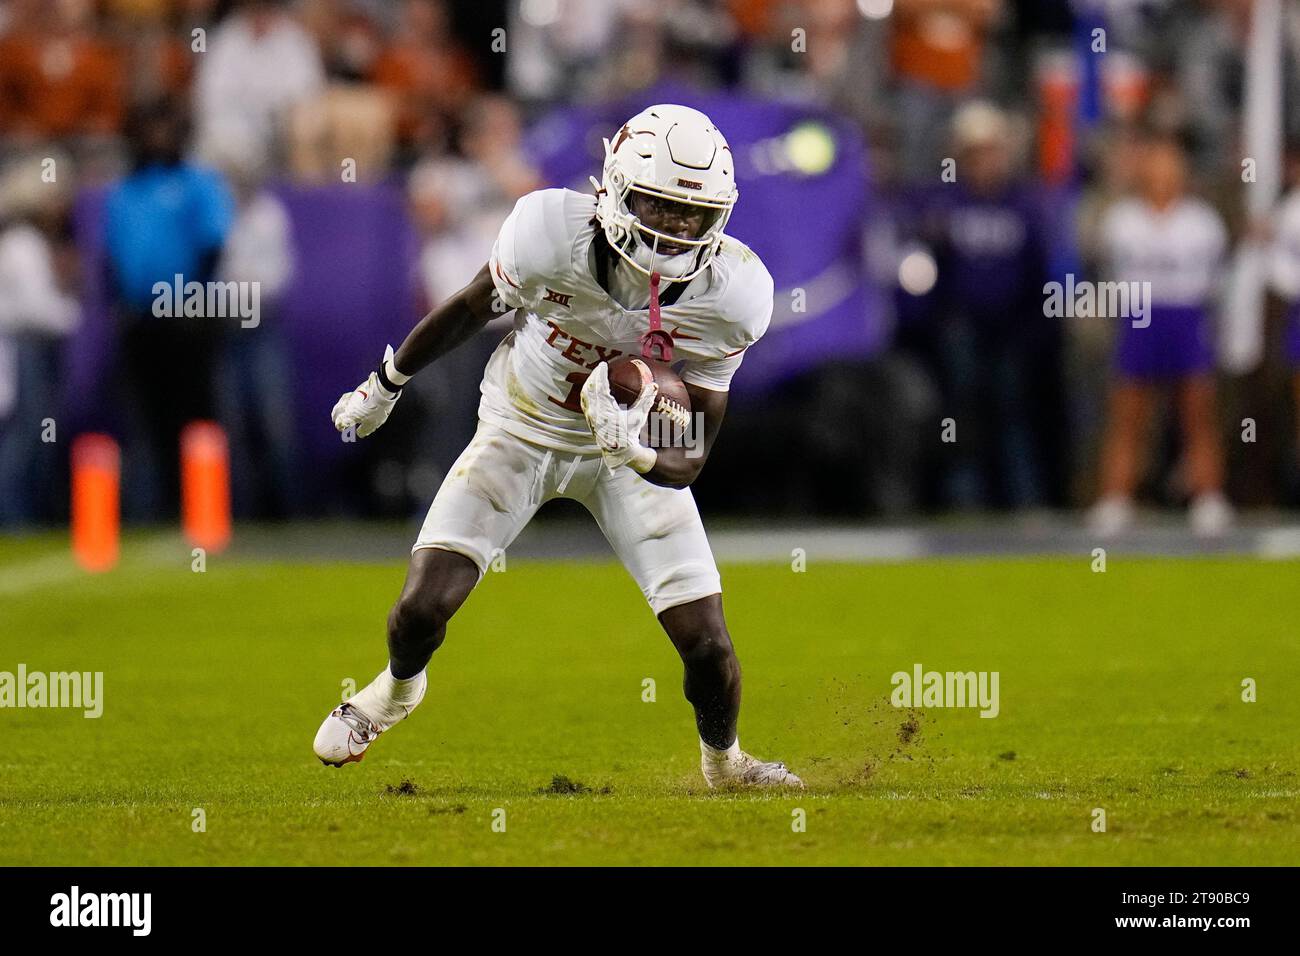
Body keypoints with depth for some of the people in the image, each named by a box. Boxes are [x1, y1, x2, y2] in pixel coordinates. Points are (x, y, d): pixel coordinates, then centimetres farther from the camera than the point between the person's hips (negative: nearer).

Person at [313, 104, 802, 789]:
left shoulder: (727, 294, -27)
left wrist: (637, 451, -43)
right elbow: (471, 308, -6)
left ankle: (723, 761, 28)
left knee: (707, 647, -7)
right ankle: (399, 686, 27)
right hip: (521, 430, -1)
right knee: (423, 609, -12)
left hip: (632, 452, 1)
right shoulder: (553, 235, -31)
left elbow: (689, 461, -20)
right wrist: (386, 385, 8)